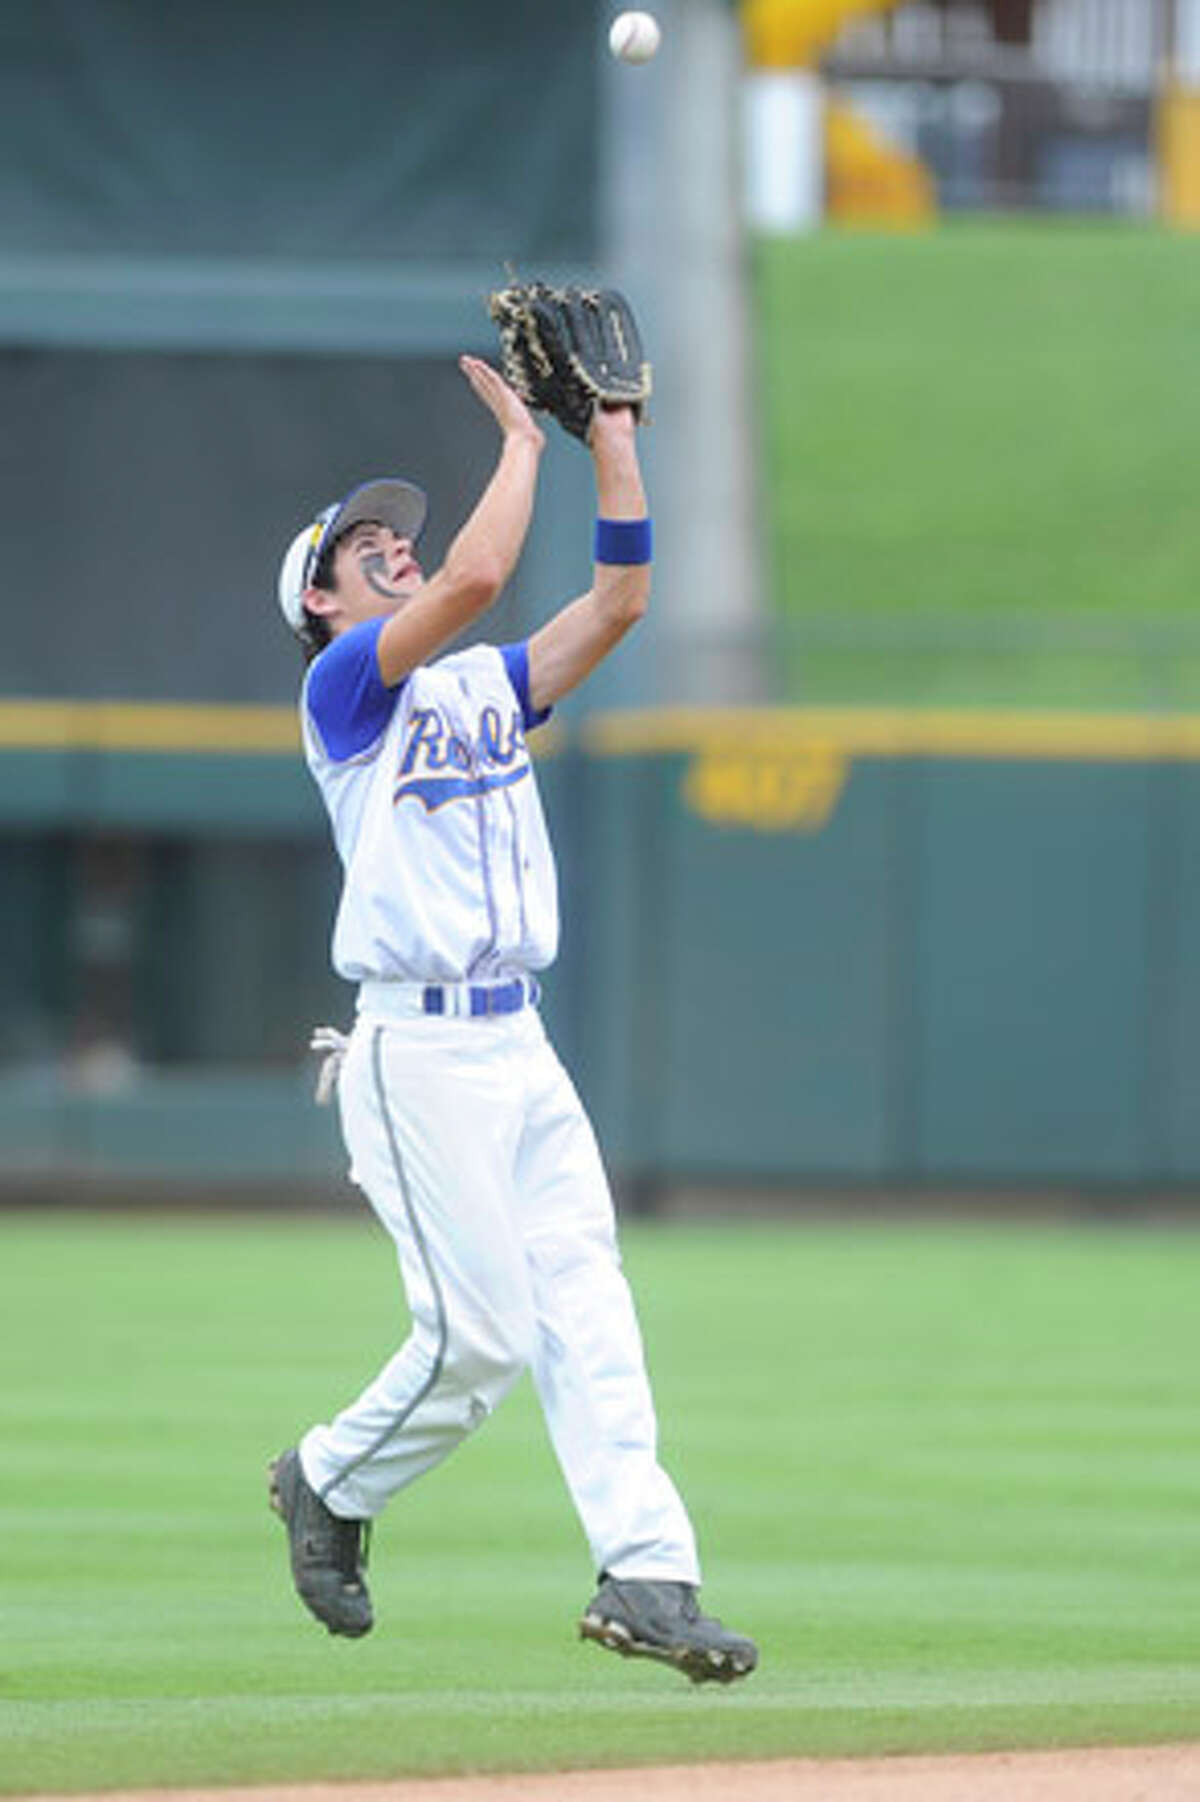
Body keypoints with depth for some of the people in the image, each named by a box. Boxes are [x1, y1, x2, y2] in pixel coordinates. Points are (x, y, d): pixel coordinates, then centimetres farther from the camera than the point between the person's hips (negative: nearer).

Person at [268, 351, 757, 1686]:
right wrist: (522, 441, -8)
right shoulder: (344, 686, -2)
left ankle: (645, 1572, -5)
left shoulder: (485, 687, 20)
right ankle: (328, 1485, 11)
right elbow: (475, 579, -18)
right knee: (479, 1331, -9)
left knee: (583, 1308, -4)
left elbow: (617, 602, 10)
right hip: (416, 1053, -7)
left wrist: (612, 438, 5)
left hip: (520, 1048, 7)